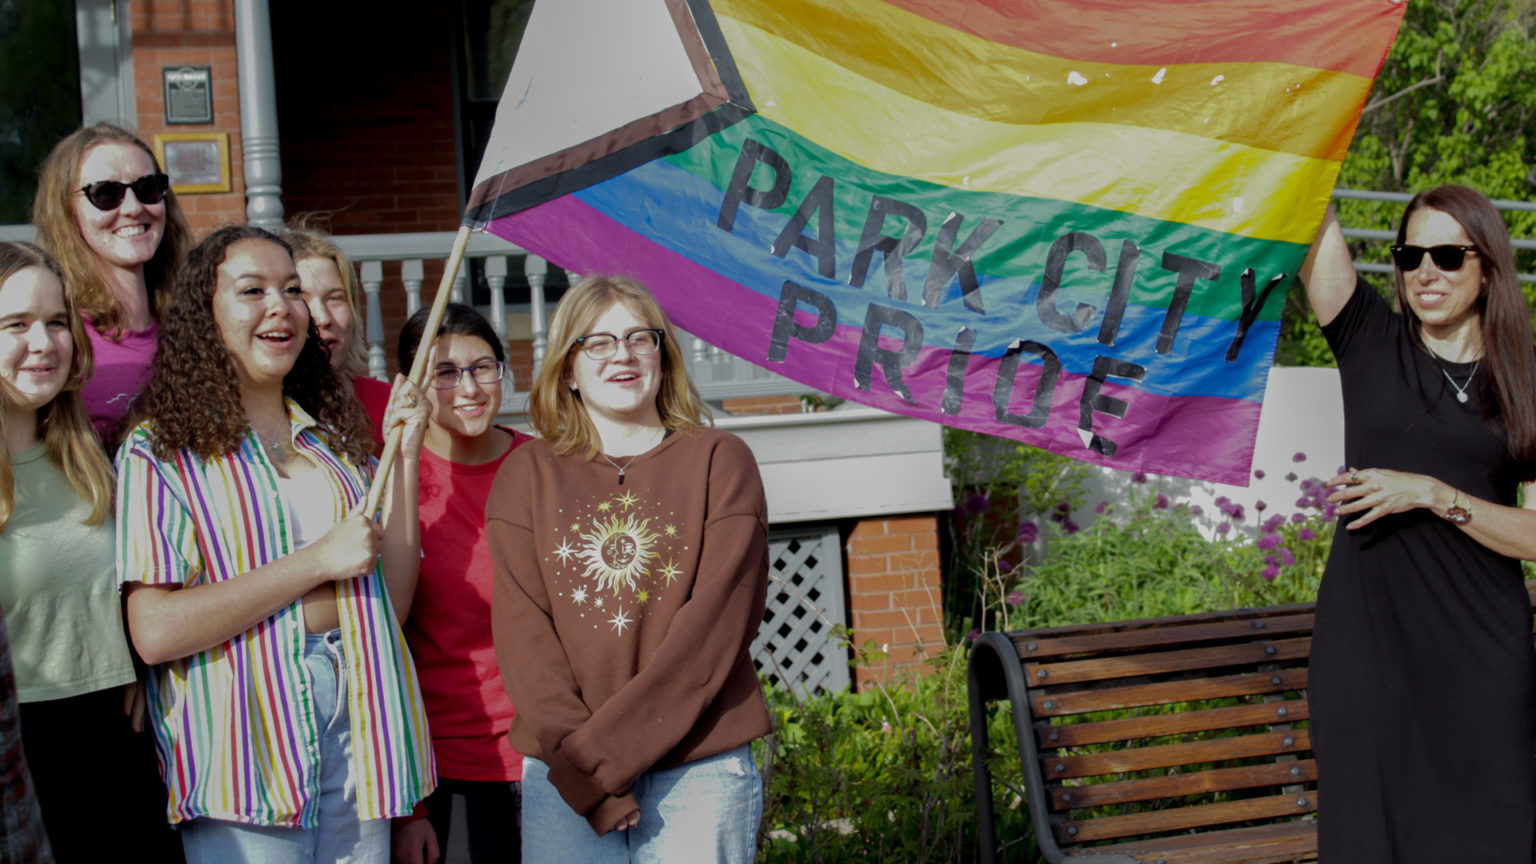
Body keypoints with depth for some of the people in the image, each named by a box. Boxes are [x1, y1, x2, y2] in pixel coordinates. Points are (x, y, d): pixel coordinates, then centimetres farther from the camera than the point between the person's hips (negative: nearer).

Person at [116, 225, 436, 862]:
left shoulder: (336, 439, 13)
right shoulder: (161, 449, -4)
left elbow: (392, 604, 7)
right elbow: (156, 632, -15)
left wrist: (405, 456, 1)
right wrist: (317, 560, -15)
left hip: (360, 735, 5)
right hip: (243, 742, -5)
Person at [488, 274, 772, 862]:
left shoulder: (719, 460, 5)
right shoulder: (526, 476, 9)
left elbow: (717, 620, -6)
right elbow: (521, 632, 0)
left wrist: (606, 745, -13)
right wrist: (584, 767, -13)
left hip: (700, 767, -1)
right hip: (563, 771, 1)